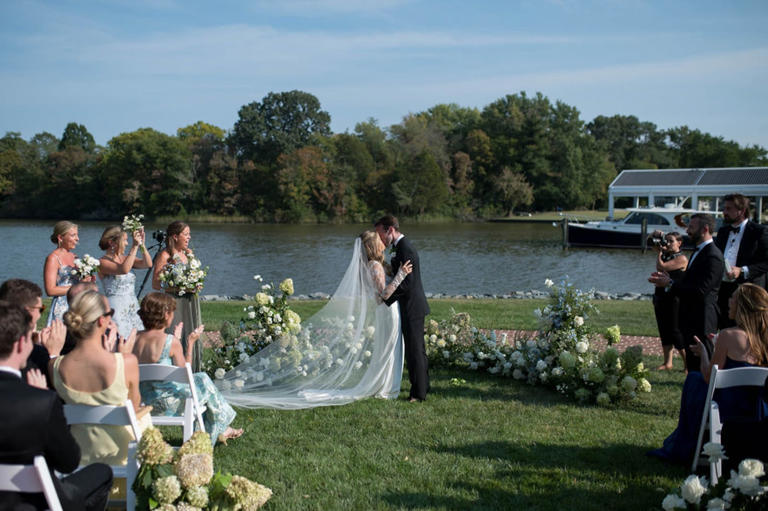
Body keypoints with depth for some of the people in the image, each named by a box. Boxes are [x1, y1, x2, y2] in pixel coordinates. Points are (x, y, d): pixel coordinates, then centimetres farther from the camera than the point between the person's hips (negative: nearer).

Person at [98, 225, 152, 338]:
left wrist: (142, 245, -12)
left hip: (133, 309, 6)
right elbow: (124, 270, -25)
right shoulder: (103, 262, -7)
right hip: (116, 310, -6)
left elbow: (148, 264, -2)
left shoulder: (125, 258, 11)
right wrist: (135, 246, -23)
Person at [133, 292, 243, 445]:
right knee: (203, 381, 19)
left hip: (142, 402, 7)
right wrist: (190, 343, -3)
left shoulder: (135, 339, -2)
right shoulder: (170, 341, -21)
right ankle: (221, 430, 40)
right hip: (166, 403, -7)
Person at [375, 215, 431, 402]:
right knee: (417, 349, 19)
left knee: (414, 350, -4)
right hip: (414, 306, 10)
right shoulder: (402, 246, 13)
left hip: (412, 308, -10)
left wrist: (386, 299, -19)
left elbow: (407, 283, -24)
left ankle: (418, 393, 2)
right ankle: (423, 385, 31)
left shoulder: (404, 249, -19)